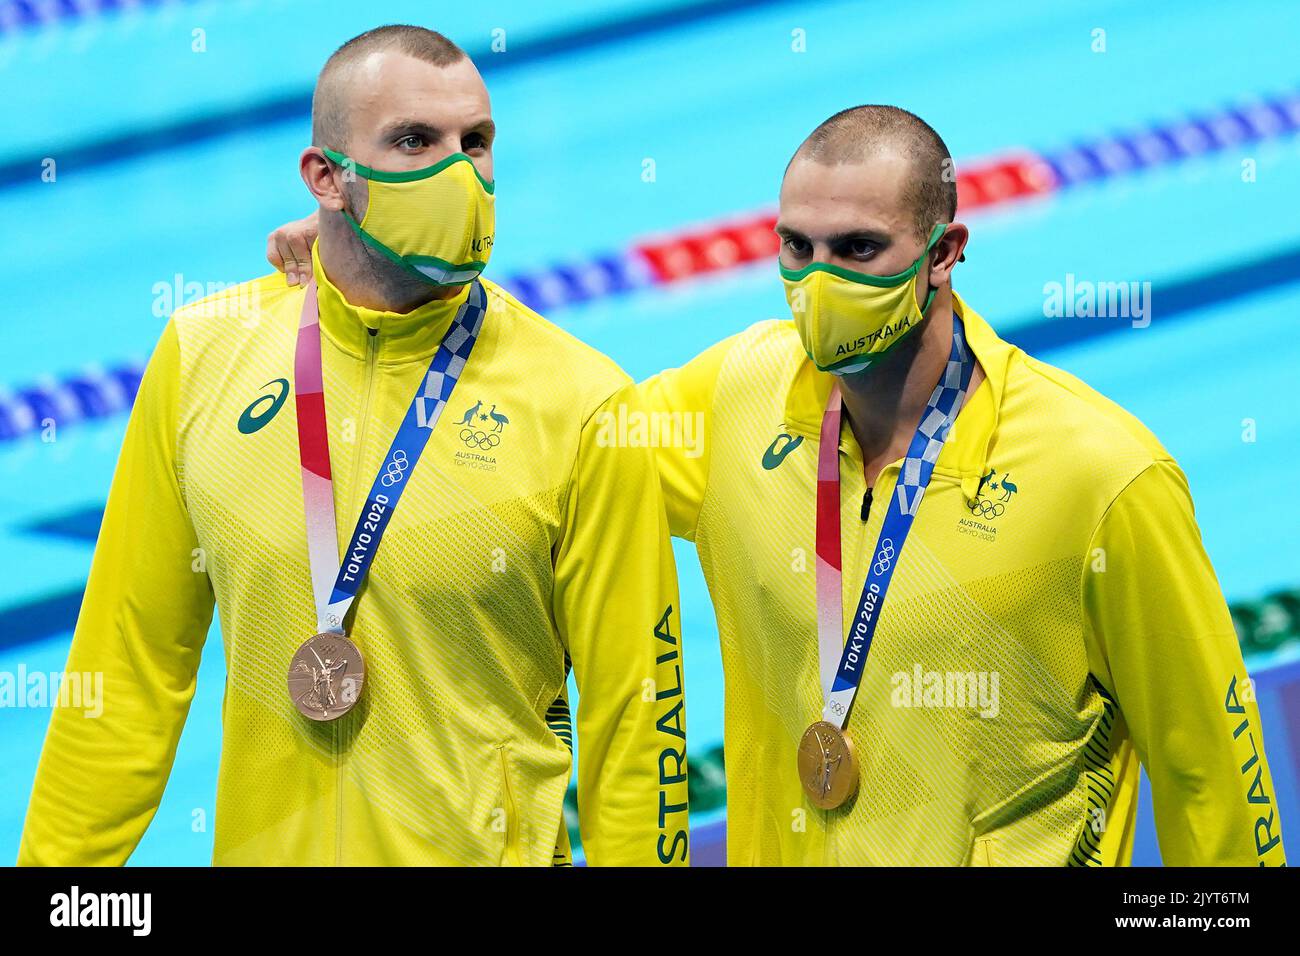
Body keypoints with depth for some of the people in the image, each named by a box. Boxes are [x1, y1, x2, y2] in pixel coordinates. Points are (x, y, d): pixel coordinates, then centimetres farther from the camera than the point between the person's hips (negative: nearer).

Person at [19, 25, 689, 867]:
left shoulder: (584, 406, -11)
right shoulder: (203, 355, -2)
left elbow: (634, 719, -7)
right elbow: (129, 665, 3)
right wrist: (56, 858, 2)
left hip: (486, 848, -3)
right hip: (261, 843, 3)